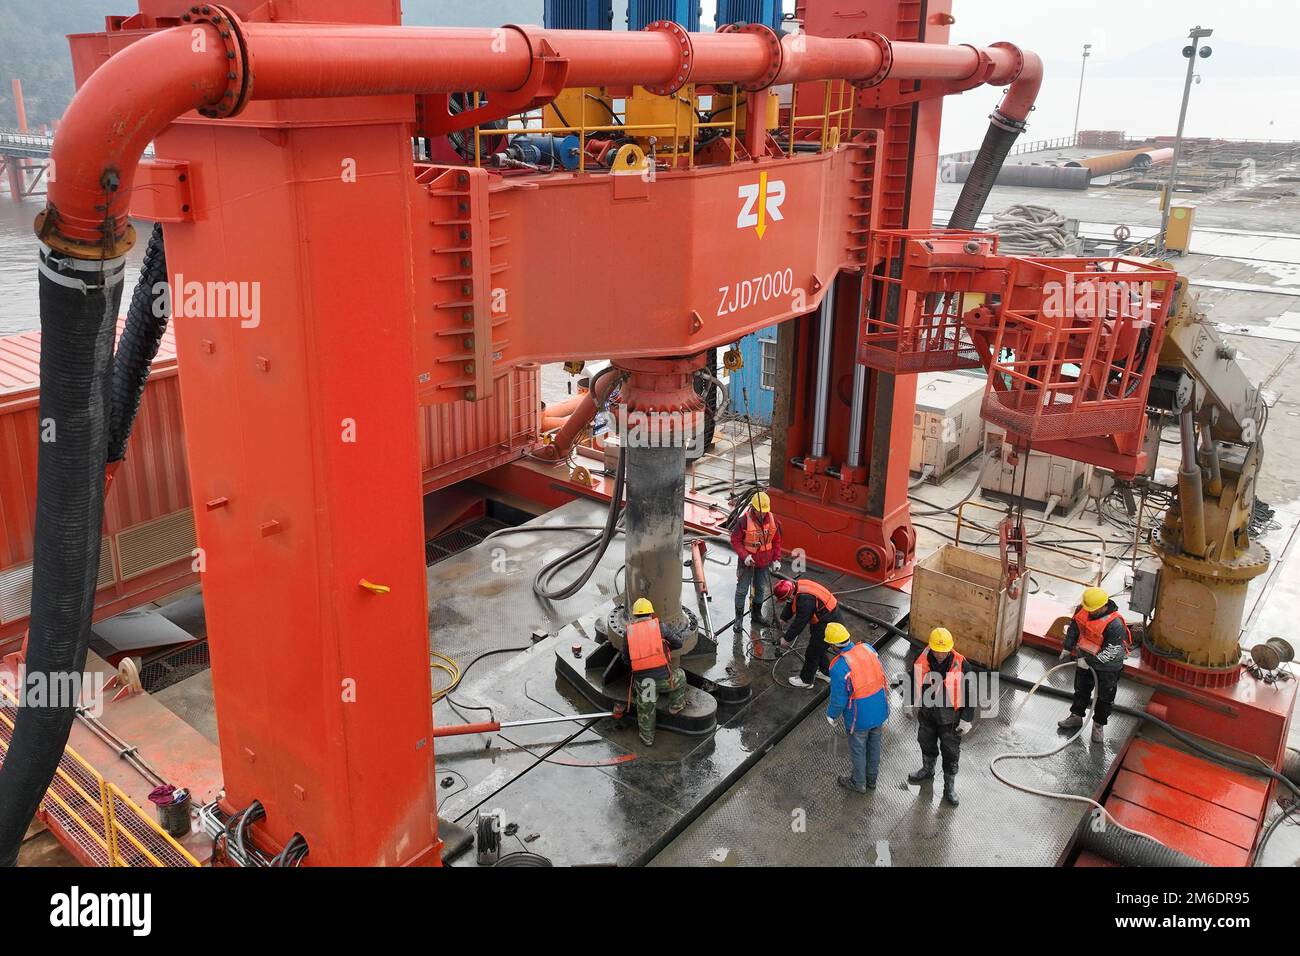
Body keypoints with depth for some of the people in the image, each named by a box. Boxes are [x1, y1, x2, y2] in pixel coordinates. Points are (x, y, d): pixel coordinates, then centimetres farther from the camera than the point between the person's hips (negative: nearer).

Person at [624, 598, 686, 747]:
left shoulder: (629, 631, 4)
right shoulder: (659, 626, 0)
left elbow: (626, 658, 13)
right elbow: (678, 644, 12)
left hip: (642, 682, 2)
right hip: (664, 679, -2)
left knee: (646, 711, 26)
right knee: (679, 675, 31)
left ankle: (647, 739, 40)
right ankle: (676, 706, 41)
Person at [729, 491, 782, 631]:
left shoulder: (773, 521, -8)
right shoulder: (744, 521, -21)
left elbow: (776, 541, 5)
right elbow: (735, 540, -12)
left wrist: (776, 559, 1)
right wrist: (745, 556, -22)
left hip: (764, 562, 4)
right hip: (747, 561, -4)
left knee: (762, 589, 17)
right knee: (742, 590, 4)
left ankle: (756, 614, 37)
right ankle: (739, 618, 16)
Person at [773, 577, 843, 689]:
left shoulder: (805, 600, -34)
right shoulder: (797, 585, -7)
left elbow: (799, 623, -26)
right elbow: (790, 605, 10)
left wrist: (786, 639, -15)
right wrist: (782, 619, 1)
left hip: (828, 624, -9)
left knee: (812, 653, 7)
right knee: (819, 647, 27)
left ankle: (806, 680, 26)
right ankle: (825, 672, 46)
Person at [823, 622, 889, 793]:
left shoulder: (838, 667, -28)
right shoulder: (868, 648, -10)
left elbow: (838, 700, -20)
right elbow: (881, 675, 4)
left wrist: (831, 715, 0)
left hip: (859, 717, -6)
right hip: (880, 709, 6)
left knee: (858, 748, 19)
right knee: (874, 744, 25)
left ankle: (858, 783, 41)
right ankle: (871, 779, 47)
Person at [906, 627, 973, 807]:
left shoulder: (961, 665, -26)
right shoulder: (921, 661, -19)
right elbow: (914, 683, 0)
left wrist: (966, 720, -10)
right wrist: (911, 705, 11)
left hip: (949, 717, -3)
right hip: (926, 713, 3)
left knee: (951, 751, 14)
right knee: (926, 743, 25)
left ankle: (950, 785, 35)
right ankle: (927, 770, 53)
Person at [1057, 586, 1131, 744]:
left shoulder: (1115, 624, -34)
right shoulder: (1082, 609, -16)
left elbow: (1111, 652, -30)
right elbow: (1074, 627, 3)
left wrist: (1089, 661, -27)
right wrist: (1067, 648, 2)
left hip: (1107, 667, -6)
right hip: (1085, 660, 6)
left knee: (1105, 697, 11)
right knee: (1081, 689, 22)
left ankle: (1099, 725, 29)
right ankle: (1076, 717, 41)